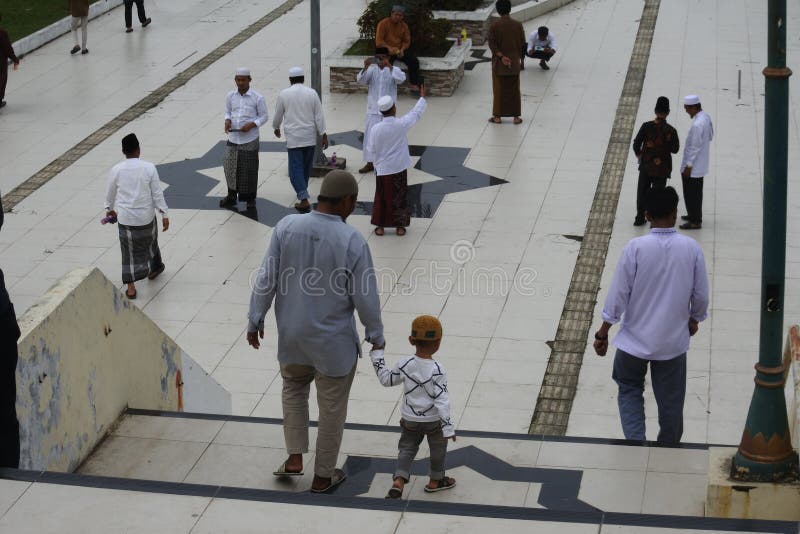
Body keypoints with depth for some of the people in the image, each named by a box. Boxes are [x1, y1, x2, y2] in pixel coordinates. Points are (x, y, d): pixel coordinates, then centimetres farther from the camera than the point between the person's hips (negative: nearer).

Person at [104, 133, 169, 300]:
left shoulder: (116, 170, -7)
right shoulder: (148, 168, -12)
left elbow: (110, 193, 8)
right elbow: (157, 193, -9)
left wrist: (109, 209, 26)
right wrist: (164, 214, -2)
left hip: (125, 217, 0)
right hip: (146, 216, 0)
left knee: (129, 251, 8)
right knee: (150, 241, 26)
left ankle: (131, 287, 2)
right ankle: (154, 268, 49)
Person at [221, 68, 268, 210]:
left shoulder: (257, 97, -9)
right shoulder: (230, 96, 2)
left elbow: (264, 116, -1)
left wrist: (251, 125, -17)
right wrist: (227, 121, -6)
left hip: (250, 139, -3)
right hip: (233, 138, 3)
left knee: (249, 170, 2)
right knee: (230, 167, 6)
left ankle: (250, 199, 16)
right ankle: (231, 196, 20)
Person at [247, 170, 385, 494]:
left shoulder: (287, 227, -13)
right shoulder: (352, 241, -21)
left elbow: (266, 280, -8)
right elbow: (365, 298, -14)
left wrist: (255, 321, 5)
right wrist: (376, 336, 2)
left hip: (293, 336, 3)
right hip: (335, 344, -3)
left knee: (294, 386, 30)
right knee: (332, 407, 15)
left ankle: (295, 458, 26)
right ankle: (323, 476, 28)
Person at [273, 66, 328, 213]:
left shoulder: (284, 94, -4)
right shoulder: (312, 93, -2)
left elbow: (278, 115, 8)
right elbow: (319, 116, -3)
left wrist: (276, 128, 27)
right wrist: (324, 135, 2)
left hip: (293, 138, -3)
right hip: (310, 137, 3)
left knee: (296, 168, -3)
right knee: (306, 167, 19)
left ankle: (304, 199, -14)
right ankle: (302, 191, 36)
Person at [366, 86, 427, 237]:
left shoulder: (376, 129, -18)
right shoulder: (402, 124, -16)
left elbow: (371, 149, -7)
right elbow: (416, 113, 0)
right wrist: (422, 97, 15)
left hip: (383, 169, 0)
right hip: (399, 168, 0)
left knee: (382, 196, 14)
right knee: (400, 196, 14)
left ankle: (380, 226, 20)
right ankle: (400, 226, 20)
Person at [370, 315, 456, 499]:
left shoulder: (405, 365, -11)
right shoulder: (437, 370, -21)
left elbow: (386, 379, 4)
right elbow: (441, 399, -22)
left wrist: (377, 355, 14)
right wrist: (447, 427, -19)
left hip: (410, 419, 3)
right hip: (433, 421, -3)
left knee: (407, 448, 14)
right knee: (438, 449, 20)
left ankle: (399, 481, -4)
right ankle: (435, 480, 34)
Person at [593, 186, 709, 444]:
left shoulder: (635, 248, -16)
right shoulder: (691, 248, -10)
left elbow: (618, 295, -12)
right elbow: (701, 295, -2)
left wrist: (602, 334, -1)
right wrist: (694, 320, 19)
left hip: (635, 339, -1)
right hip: (673, 340, 1)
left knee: (630, 389, 20)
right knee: (671, 400, 17)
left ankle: (636, 442, 4)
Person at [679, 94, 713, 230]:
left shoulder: (697, 124, -29)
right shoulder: (706, 116, 0)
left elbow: (695, 147, -25)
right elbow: (710, 136, 13)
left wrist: (688, 166, -18)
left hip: (693, 167, -9)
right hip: (701, 164, 9)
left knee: (691, 194, 3)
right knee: (696, 192, 23)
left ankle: (695, 222, 11)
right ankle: (695, 215, 36)